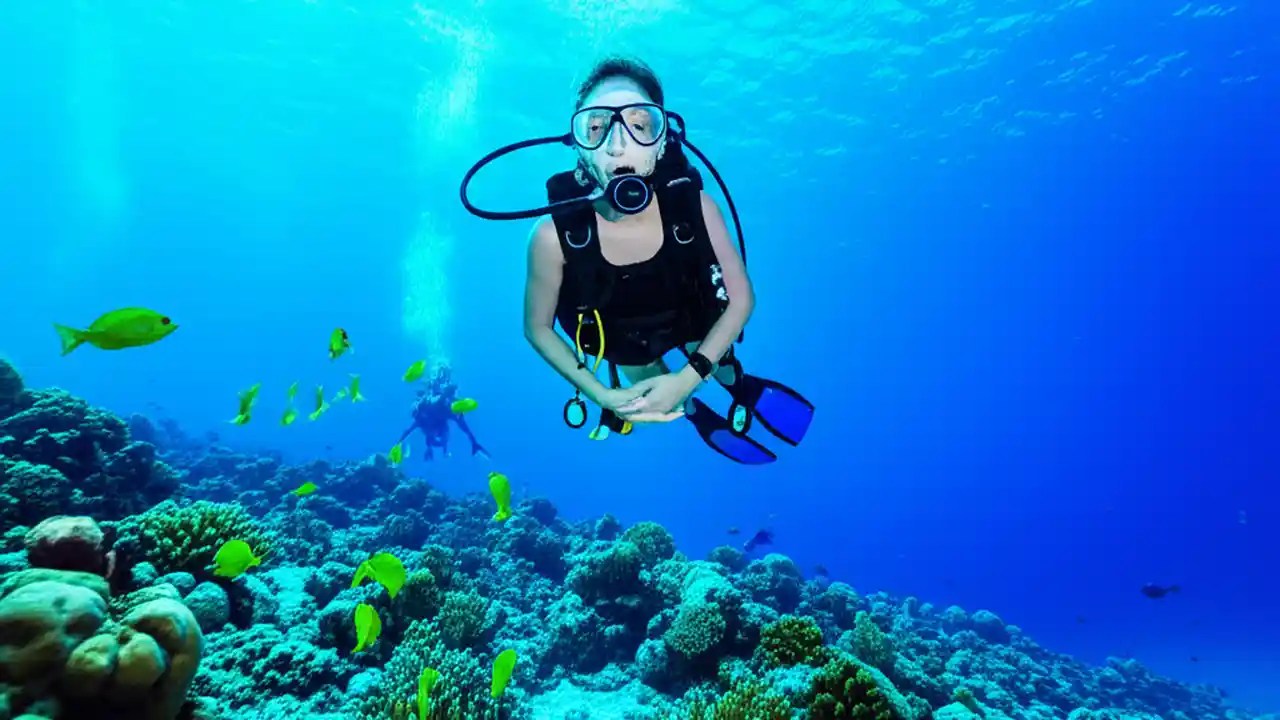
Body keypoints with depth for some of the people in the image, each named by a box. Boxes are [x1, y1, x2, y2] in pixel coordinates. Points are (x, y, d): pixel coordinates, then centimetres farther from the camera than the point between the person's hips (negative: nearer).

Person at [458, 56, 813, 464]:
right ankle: (702, 416, 59)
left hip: (691, 321, 1)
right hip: (624, 344, 0)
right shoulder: (554, 235, -38)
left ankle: (745, 389, 64)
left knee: (721, 371, 27)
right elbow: (538, 328, -21)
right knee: (670, 406, 23)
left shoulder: (693, 204, -35)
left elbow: (740, 299, -22)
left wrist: (689, 378, -32)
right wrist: (603, 396, -30)